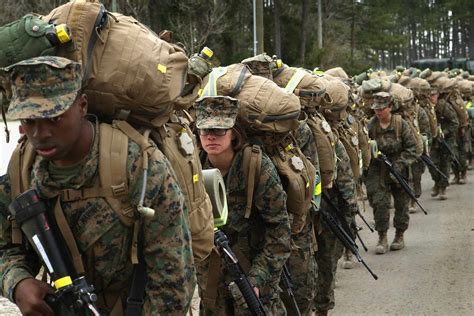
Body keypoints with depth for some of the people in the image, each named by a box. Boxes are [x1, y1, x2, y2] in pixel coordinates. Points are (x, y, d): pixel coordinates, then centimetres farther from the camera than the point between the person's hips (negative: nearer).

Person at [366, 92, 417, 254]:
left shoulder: (401, 124, -9)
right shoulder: (371, 126, -5)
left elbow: (411, 147, -6)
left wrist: (399, 165, -14)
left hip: (399, 170, 0)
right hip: (378, 170, 0)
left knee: (401, 203, 9)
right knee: (379, 203, -8)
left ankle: (399, 236, 26)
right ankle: (382, 239, 0)